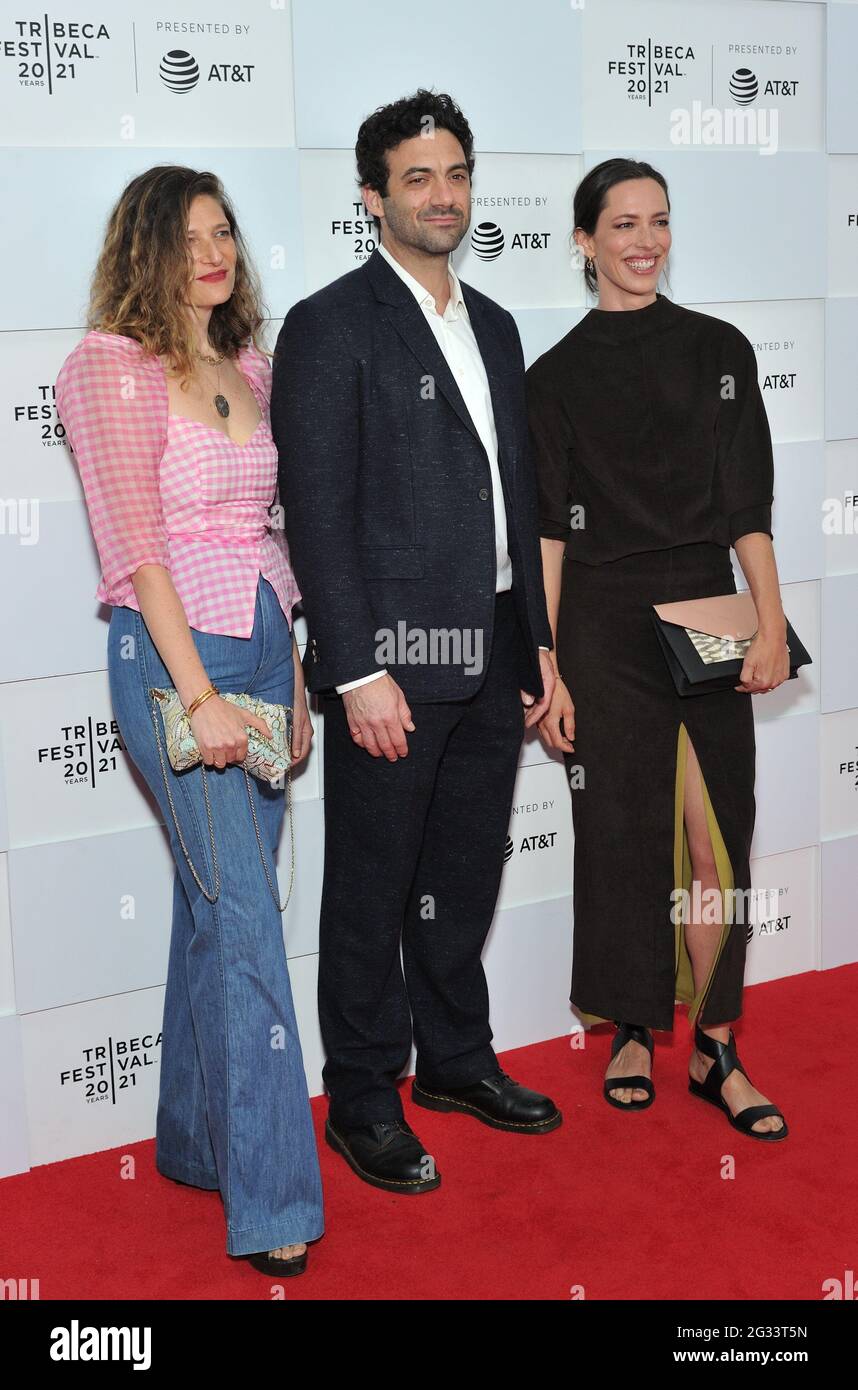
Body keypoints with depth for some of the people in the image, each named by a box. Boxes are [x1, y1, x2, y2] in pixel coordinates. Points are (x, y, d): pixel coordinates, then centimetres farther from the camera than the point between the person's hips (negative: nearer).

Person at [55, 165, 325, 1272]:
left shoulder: (249, 368, 15)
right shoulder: (116, 368, -6)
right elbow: (138, 546, -12)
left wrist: (290, 673, 13)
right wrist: (199, 696, -17)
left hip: (260, 645, 7)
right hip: (170, 652, -7)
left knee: (217, 901, 12)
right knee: (243, 911, -9)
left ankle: (197, 1138, 26)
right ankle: (269, 1199, 0)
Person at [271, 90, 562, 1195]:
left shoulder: (493, 326, 16)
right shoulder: (330, 326, -7)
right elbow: (317, 514, -13)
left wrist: (537, 643, 15)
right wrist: (359, 671, -18)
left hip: (490, 657, 7)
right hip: (391, 655, -7)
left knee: (465, 874, 17)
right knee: (372, 891, 5)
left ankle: (454, 1059, 34)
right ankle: (361, 1104, 19)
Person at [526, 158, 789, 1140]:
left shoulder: (718, 349, 7)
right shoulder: (557, 374, 4)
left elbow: (747, 502, 3)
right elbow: (548, 529, 1)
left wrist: (771, 621, -8)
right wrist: (545, 668, -5)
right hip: (603, 626, -1)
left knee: (715, 844, 0)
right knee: (622, 834, 5)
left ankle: (716, 1051, 12)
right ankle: (632, 1033, 22)